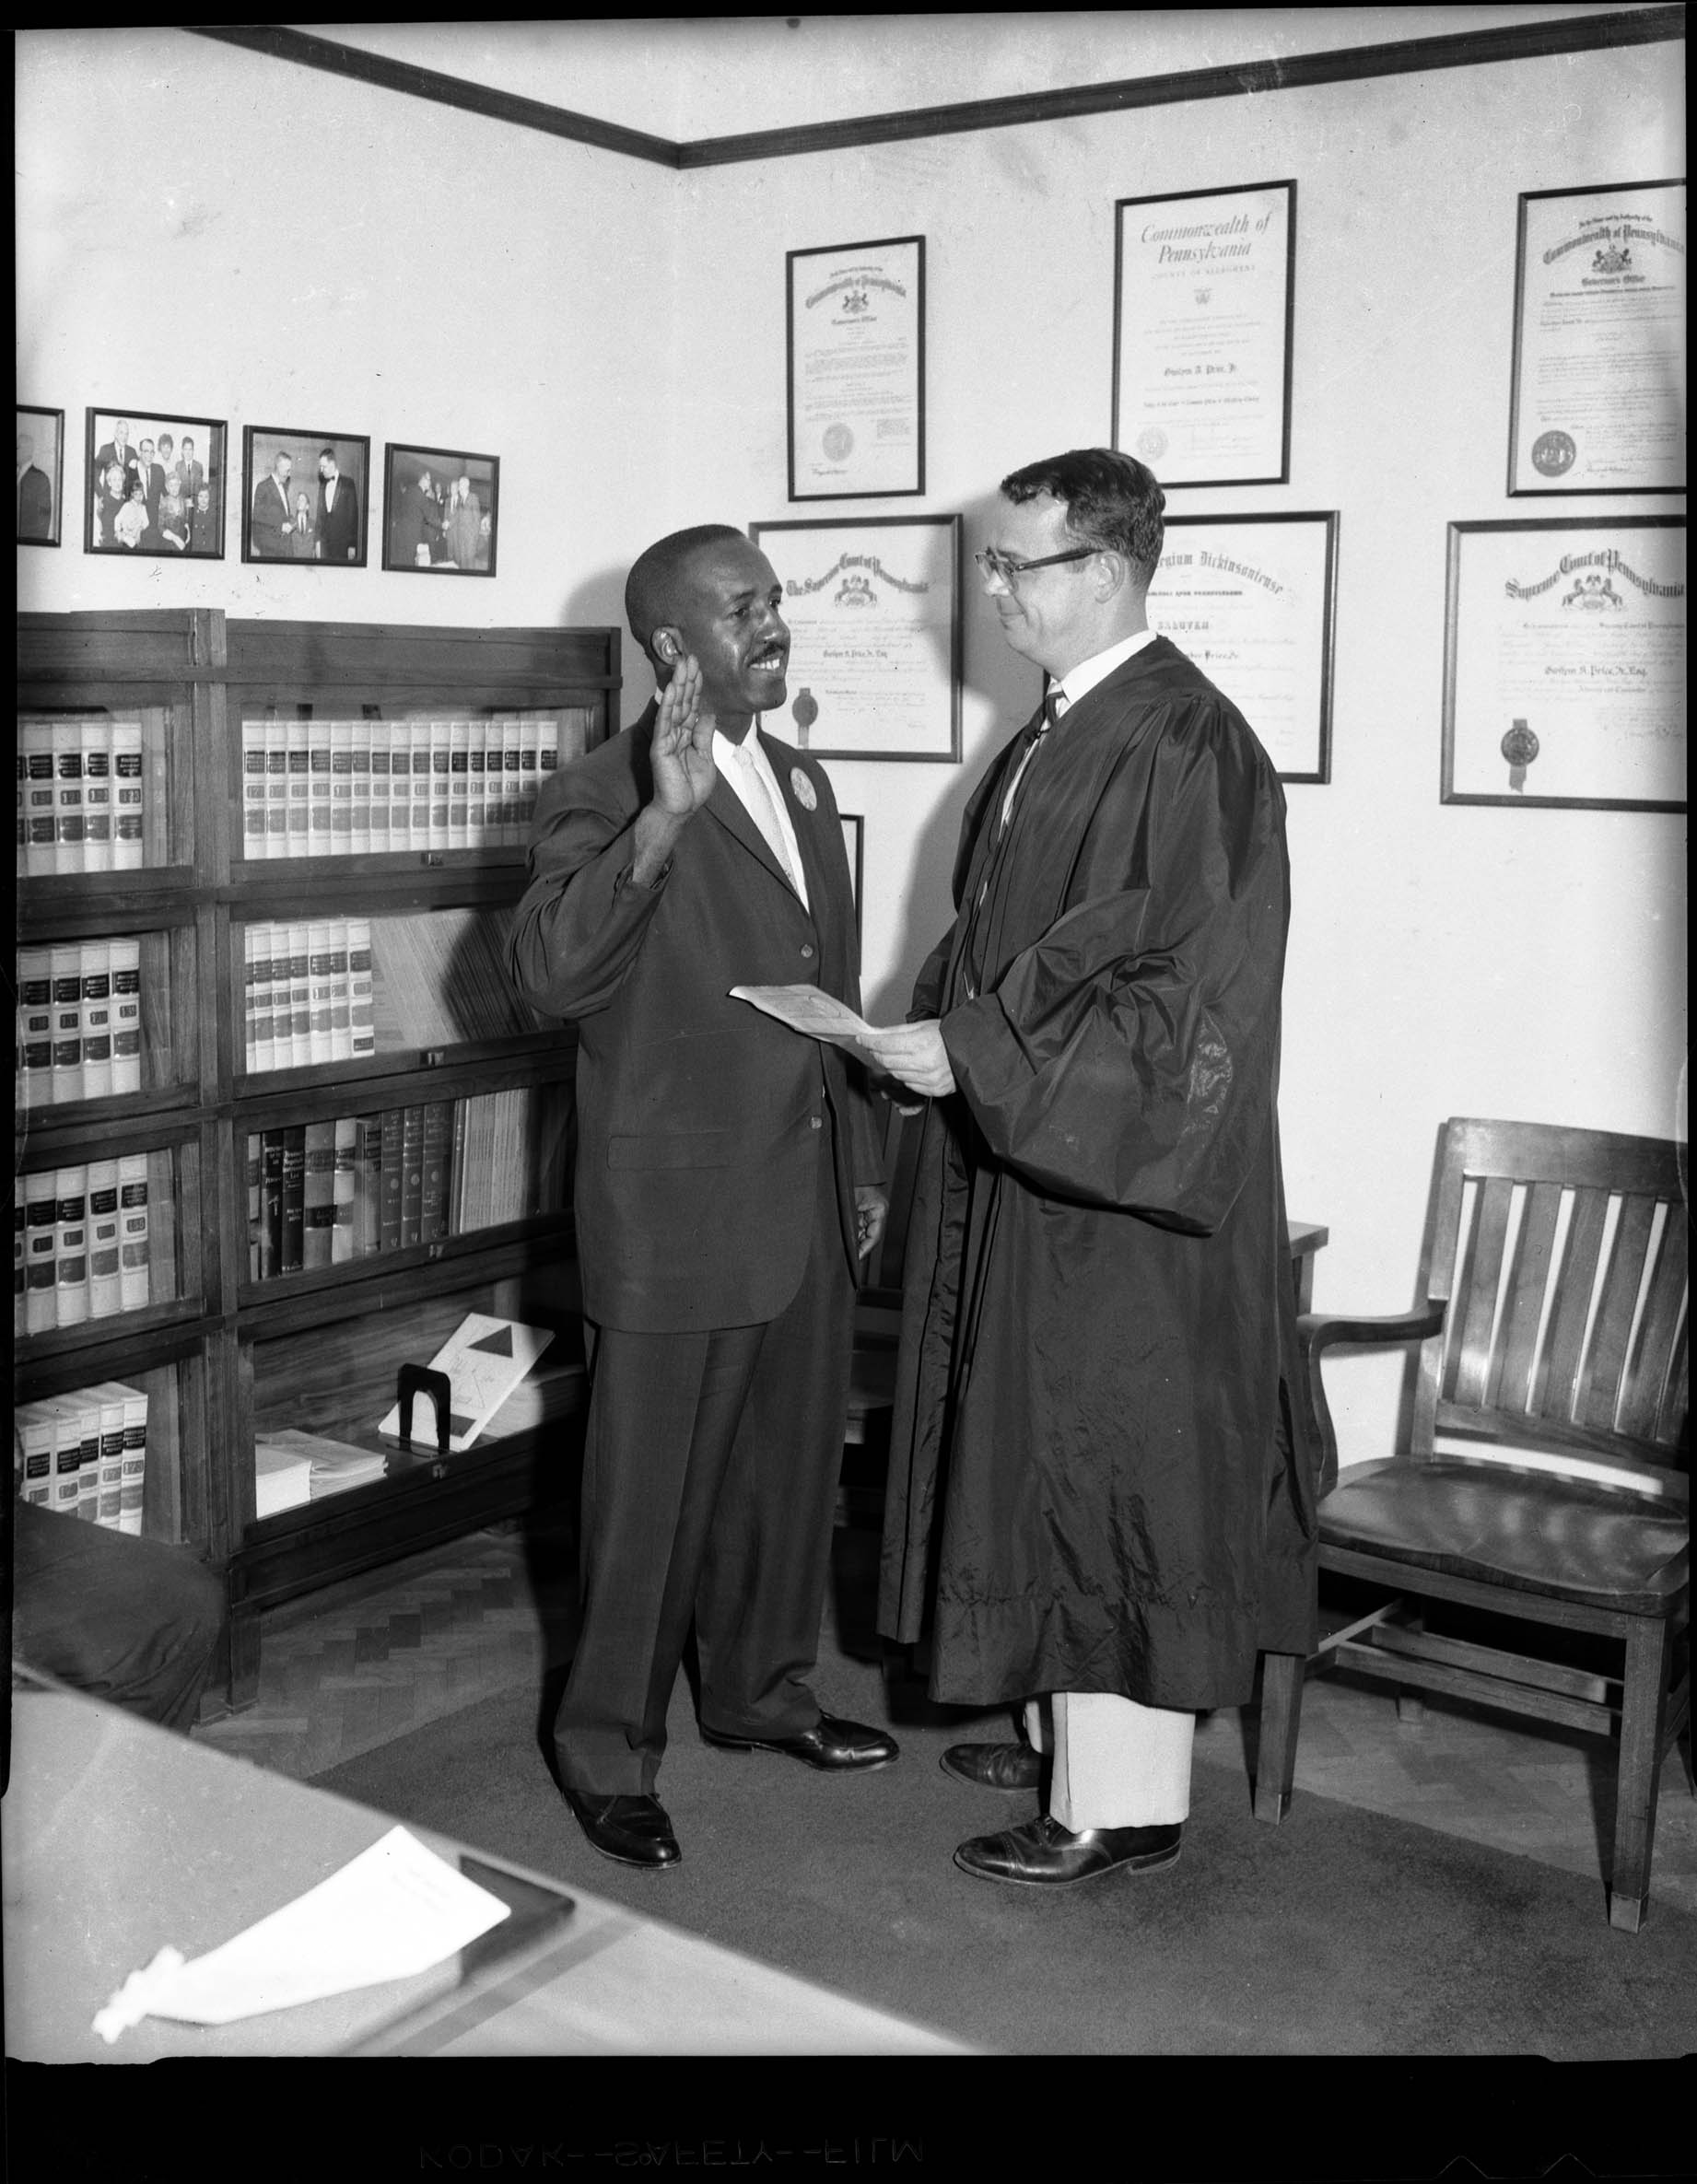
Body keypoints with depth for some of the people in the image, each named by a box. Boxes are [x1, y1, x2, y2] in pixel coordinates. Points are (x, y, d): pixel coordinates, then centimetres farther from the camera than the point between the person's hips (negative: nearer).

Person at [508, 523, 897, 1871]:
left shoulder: (804, 784, 13)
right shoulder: (602, 799, -11)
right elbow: (550, 973, -29)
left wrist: (863, 1161, 18)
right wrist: (663, 816, -39)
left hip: (806, 1213, 7)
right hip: (676, 1220, -7)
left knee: (790, 1471, 18)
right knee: (651, 1496, 4)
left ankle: (760, 1691, 38)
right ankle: (609, 1750, 21)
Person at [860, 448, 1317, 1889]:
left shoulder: (1186, 747, -18)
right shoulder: (1055, 737, 10)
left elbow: (1180, 990, -23)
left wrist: (974, 1051, -21)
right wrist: (935, 1021, 7)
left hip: (1122, 1190, -9)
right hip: (1026, 1155, 9)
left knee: (1110, 1473, 1)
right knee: (1044, 1460, 17)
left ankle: (1125, 1803, 15)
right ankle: (1069, 1729, 33)